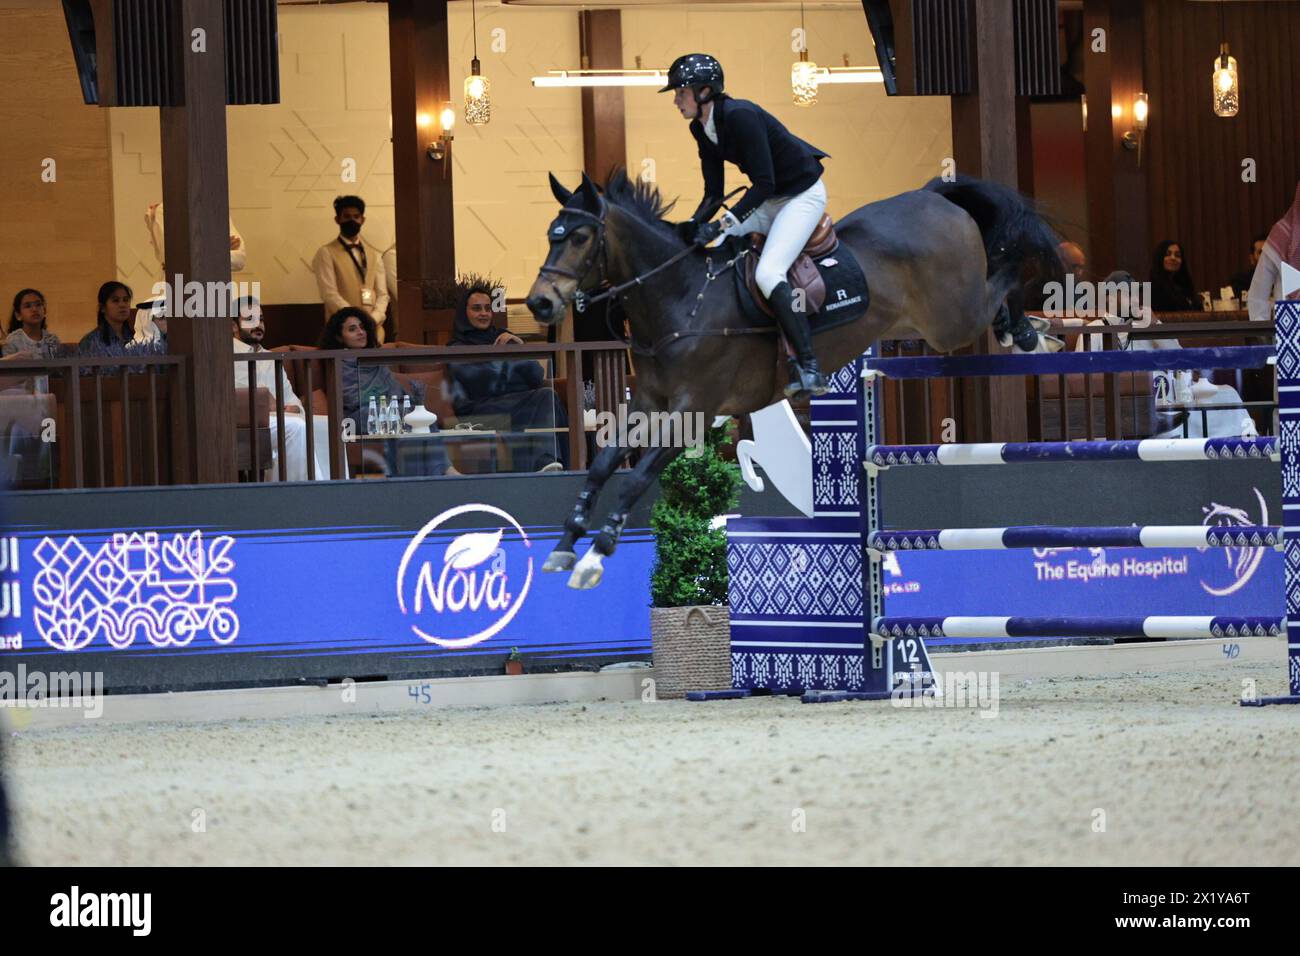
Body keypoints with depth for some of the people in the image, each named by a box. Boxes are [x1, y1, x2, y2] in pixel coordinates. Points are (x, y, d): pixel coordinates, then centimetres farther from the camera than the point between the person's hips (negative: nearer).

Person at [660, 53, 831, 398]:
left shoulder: (740, 116, -26)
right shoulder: (701, 128, 1)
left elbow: (764, 183, -28)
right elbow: (714, 192, 5)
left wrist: (723, 224, -32)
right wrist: (695, 223, -14)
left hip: (802, 194, -9)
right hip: (768, 198, 10)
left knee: (768, 273, -25)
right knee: (709, 251, -1)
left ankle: (810, 369, -26)